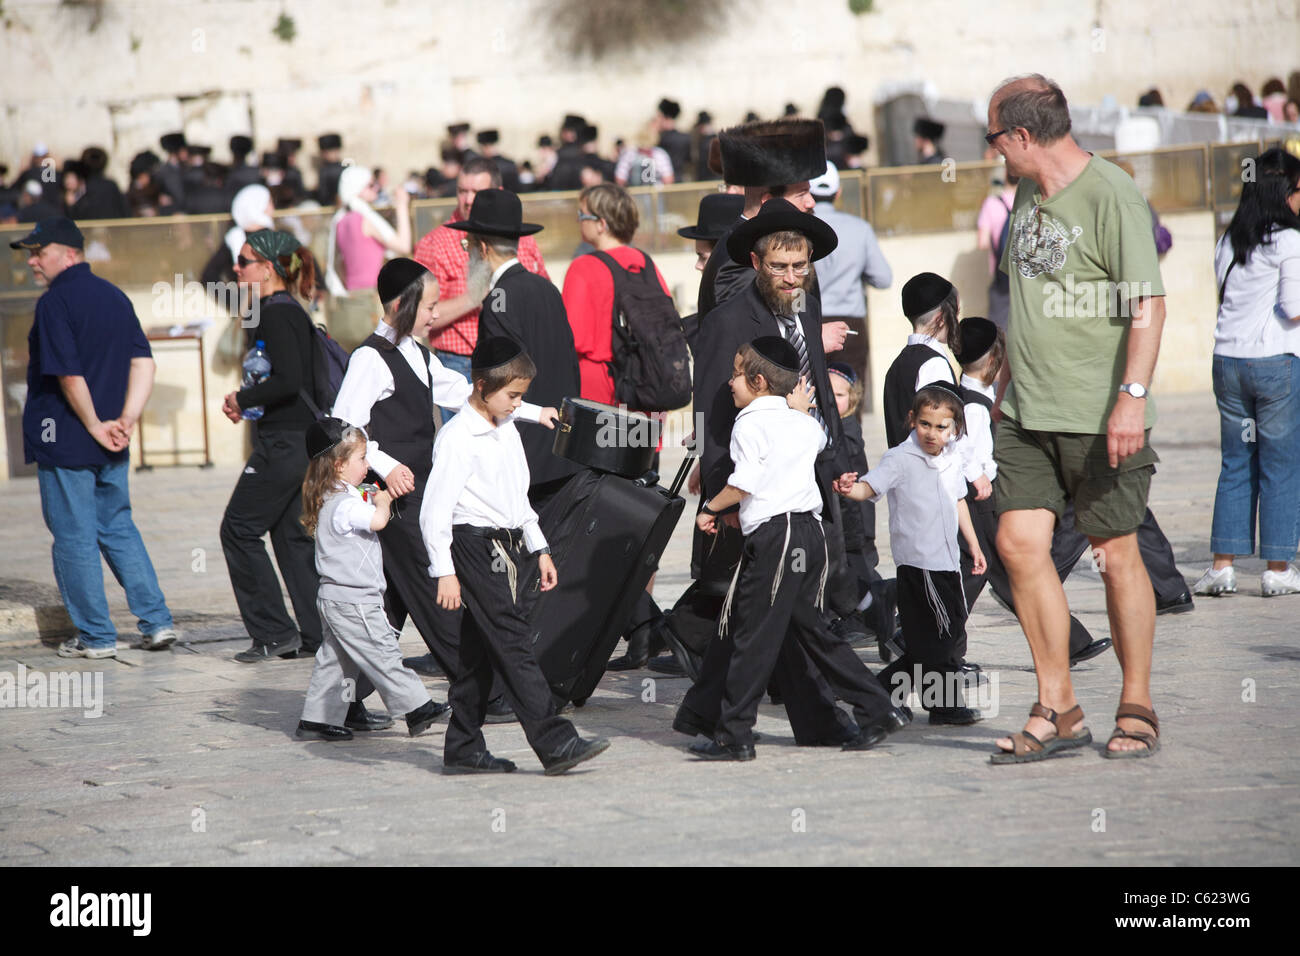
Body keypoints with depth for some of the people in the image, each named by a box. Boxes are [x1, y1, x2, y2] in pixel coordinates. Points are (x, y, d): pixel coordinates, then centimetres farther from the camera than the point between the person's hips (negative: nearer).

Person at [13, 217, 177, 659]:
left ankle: (96, 636, 7)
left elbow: (70, 376, -21)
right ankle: (157, 621, 12)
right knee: (118, 529, 17)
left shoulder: (56, 302, -14)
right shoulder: (114, 296, 10)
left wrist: (95, 425, -11)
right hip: (110, 448, 7)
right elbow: (144, 363, 6)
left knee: (74, 538, 2)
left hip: (65, 440, -7)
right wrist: (126, 421, 1)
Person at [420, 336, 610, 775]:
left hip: (508, 547, 9)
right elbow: (435, 509, -14)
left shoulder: (507, 431, 15)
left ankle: (463, 748, 16)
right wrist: (444, 571, -17)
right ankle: (555, 742, -18)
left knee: (480, 651, 11)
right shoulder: (458, 438, -12)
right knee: (513, 644, -13)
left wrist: (539, 549, 23)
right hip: (476, 546, -9)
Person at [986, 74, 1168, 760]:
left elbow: (1148, 303, -18)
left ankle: (1136, 708, 15)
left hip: (1099, 418, -7)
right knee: (1018, 543, -3)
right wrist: (1007, 380, 26)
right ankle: (1057, 709, 6)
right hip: (1028, 414, 7)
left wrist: (1133, 396, -25)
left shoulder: (1110, 195, -12)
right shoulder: (1028, 194, 14)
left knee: (1116, 555, 1)